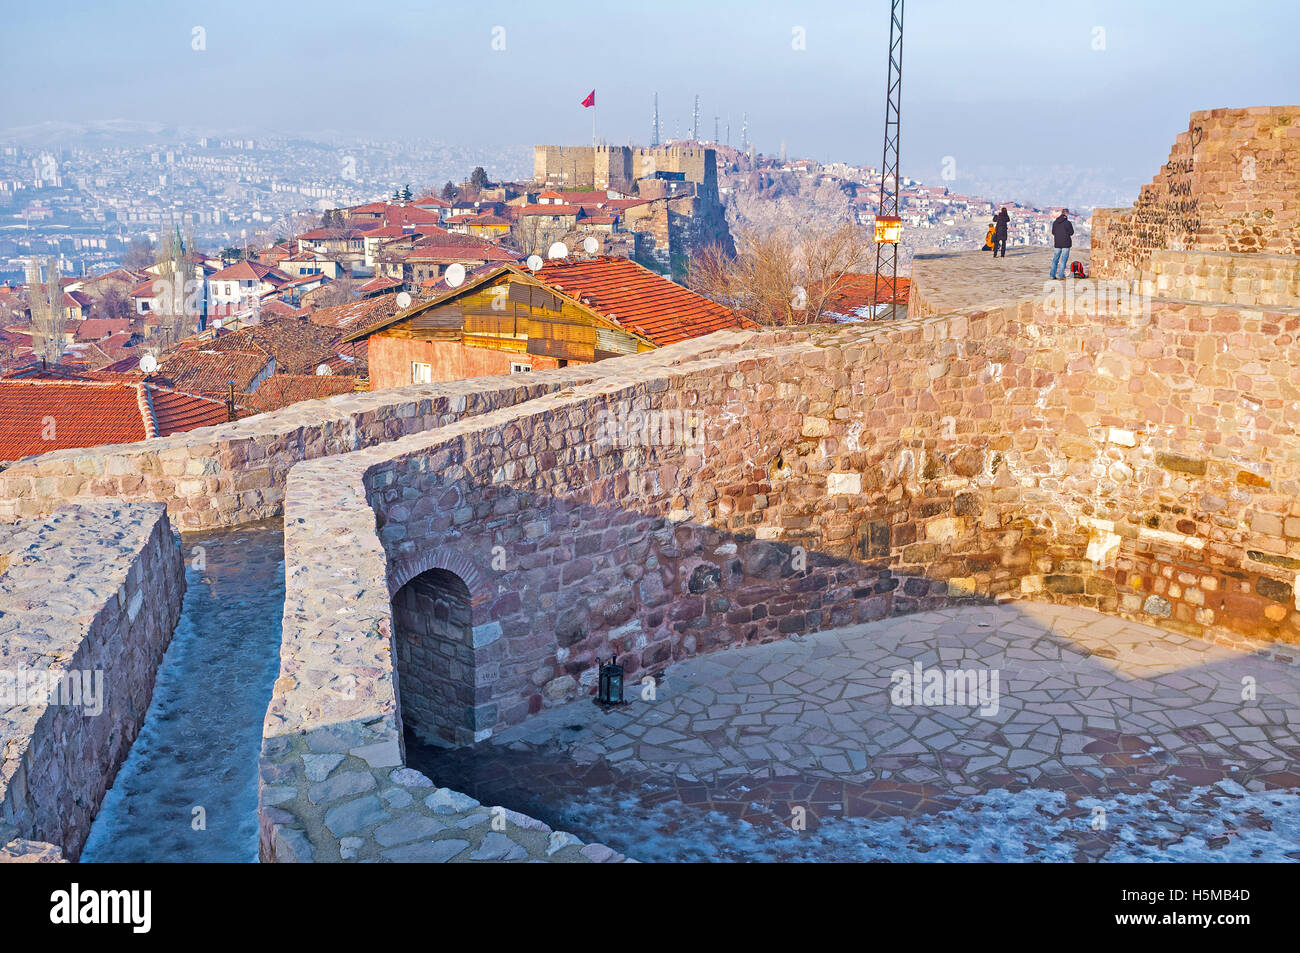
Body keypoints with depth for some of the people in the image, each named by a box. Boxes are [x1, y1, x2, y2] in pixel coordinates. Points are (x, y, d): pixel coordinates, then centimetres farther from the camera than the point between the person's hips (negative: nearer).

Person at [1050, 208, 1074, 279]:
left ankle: (1052, 275, 9)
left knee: (1055, 259, 10)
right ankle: (1061, 275, -2)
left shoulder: (1055, 222, 5)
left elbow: (1053, 232, 13)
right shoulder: (1067, 222, -11)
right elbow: (1071, 232, -6)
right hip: (1066, 244, -5)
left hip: (1057, 244, 5)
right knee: (1064, 260, 0)